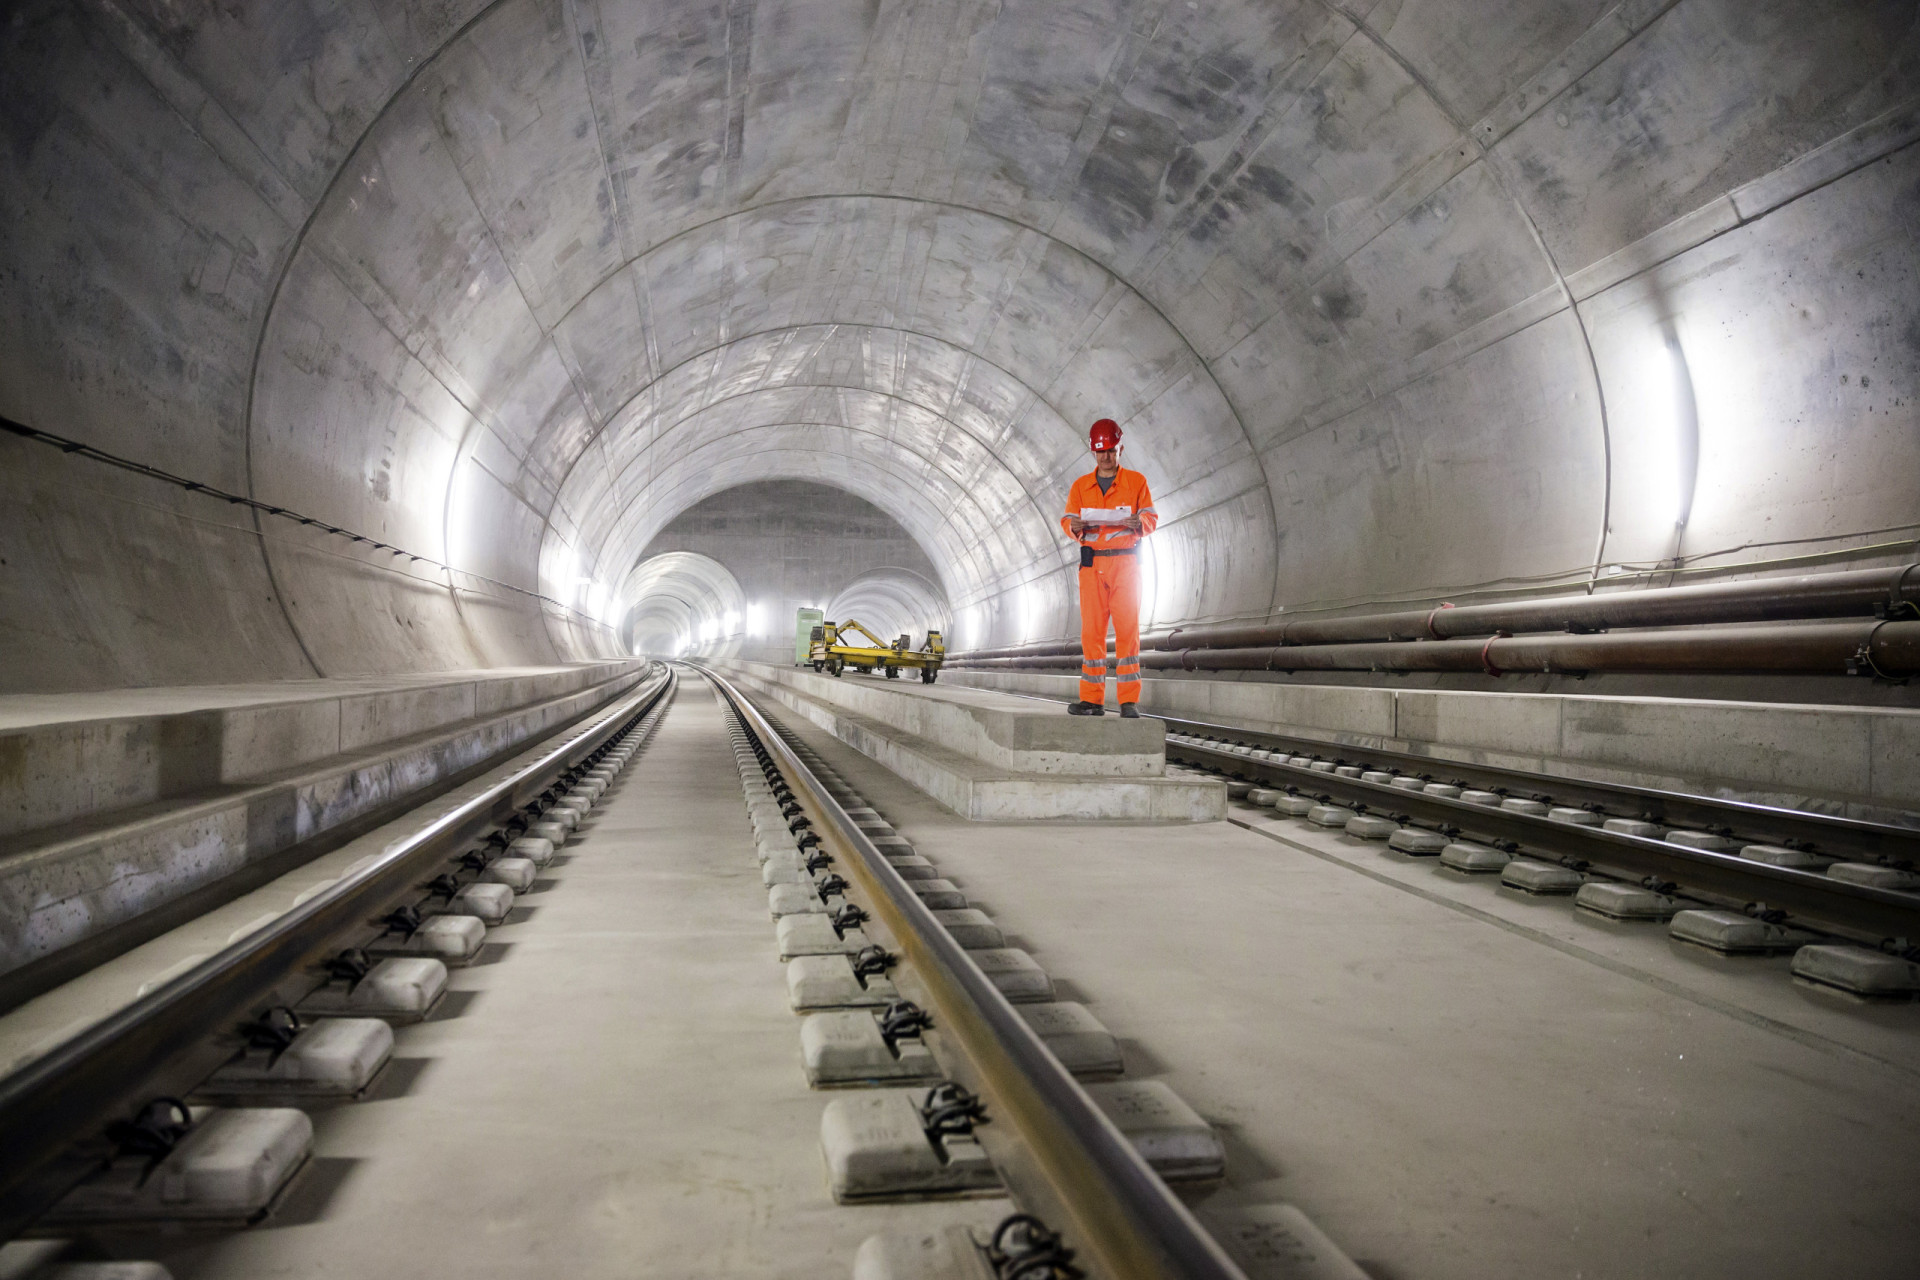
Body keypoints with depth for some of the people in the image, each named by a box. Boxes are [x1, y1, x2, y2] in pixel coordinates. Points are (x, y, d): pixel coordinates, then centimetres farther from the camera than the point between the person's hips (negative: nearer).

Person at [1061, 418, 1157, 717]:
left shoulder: (1136, 481, 9)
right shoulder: (1080, 485, 15)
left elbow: (1152, 517, 5)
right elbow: (1068, 519, 8)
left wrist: (1139, 522, -18)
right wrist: (1074, 526, -16)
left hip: (1125, 561, -2)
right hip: (1091, 563, 2)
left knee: (1127, 628, -8)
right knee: (1091, 630, -2)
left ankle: (1129, 700, -7)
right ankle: (1092, 699, 2)